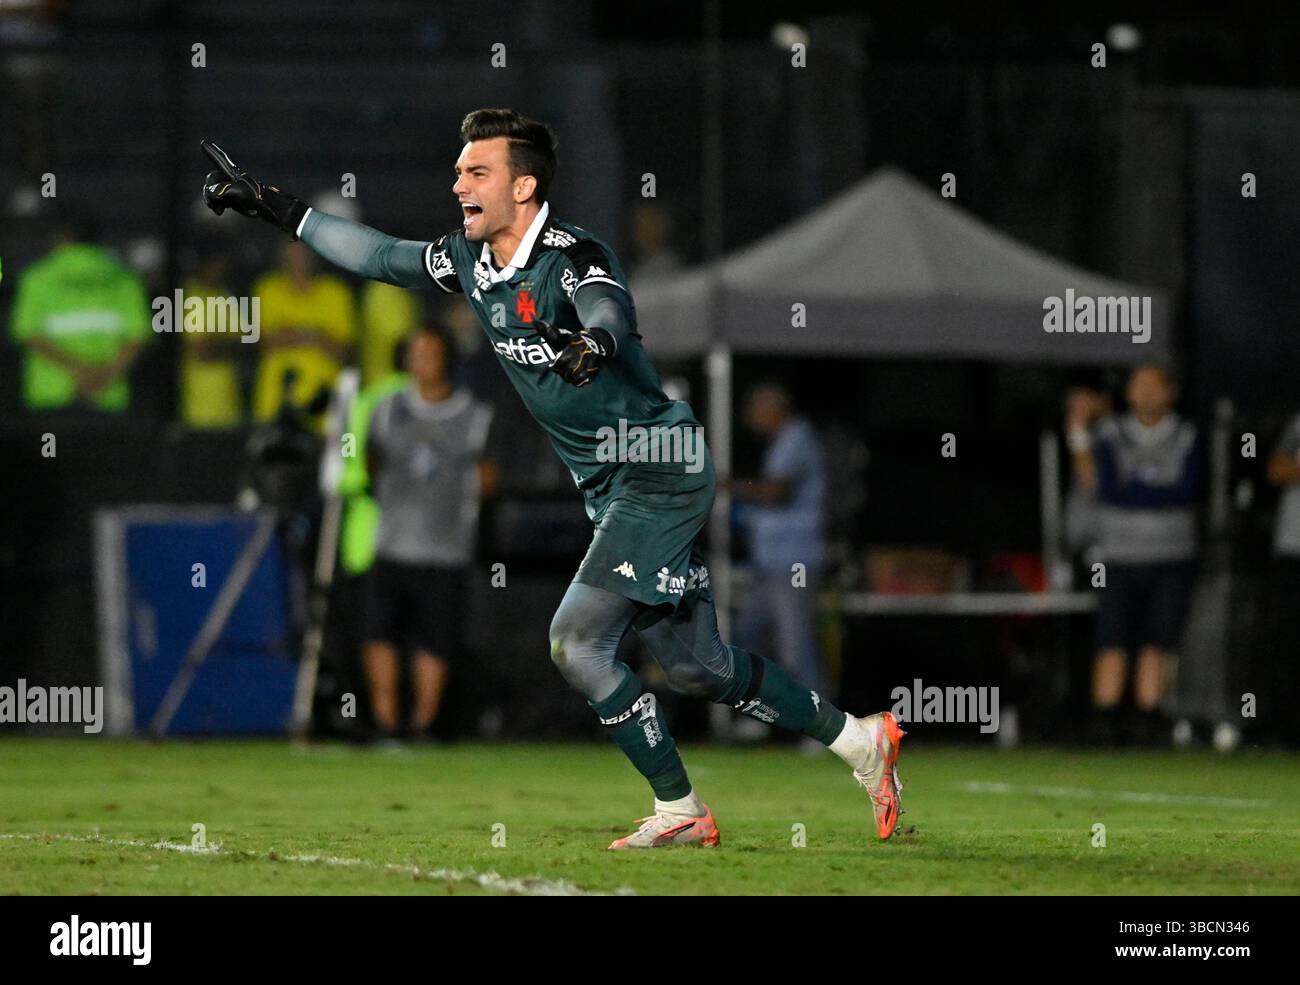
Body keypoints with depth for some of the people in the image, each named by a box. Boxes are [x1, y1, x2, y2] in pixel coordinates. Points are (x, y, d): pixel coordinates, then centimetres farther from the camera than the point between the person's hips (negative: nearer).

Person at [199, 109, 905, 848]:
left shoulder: (572, 256, -21)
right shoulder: (472, 260, 4)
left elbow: (610, 309, -42)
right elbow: (379, 256, 16)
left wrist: (594, 342, -66)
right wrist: (271, 207, 16)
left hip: (661, 475, -9)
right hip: (612, 488, 9)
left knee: (576, 641, -15)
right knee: (694, 665, 11)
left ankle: (679, 808, -2)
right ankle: (859, 738, 26)